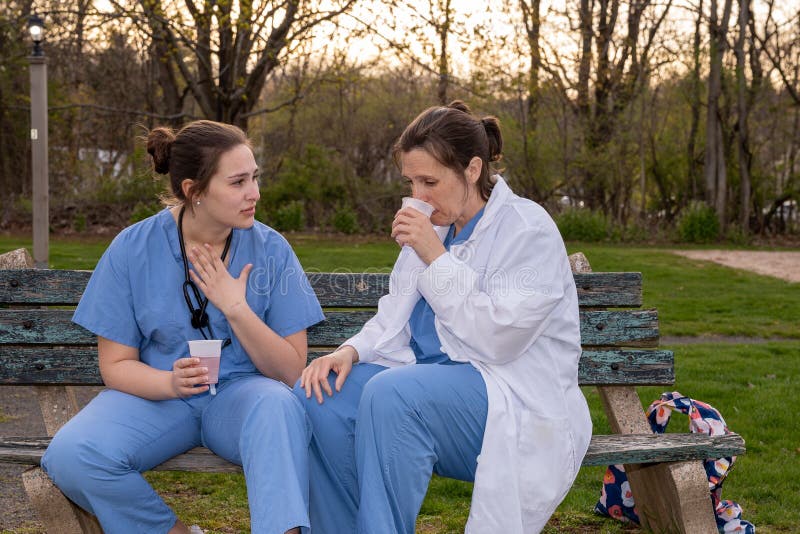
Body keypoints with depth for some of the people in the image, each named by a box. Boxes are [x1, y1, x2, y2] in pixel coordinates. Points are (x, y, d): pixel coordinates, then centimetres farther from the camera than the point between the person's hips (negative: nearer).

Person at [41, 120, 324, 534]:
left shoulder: (270, 249, -4)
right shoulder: (132, 249, -5)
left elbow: (291, 371, -5)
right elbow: (116, 365, -2)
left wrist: (237, 309, -18)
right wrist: (169, 382, -23)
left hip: (240, 394, -1)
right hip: (155, 393, 1)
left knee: (278, 404, -36)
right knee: (69, 457, -26)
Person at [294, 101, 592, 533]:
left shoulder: (527, 230, -9)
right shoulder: (431, 229, 14)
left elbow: (496, 339, -18)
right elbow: (392, 322, 16)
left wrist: (436, 258, -18)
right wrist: (350, 351, -6)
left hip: (514, 407, -7)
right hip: (430, 384, 7)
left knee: (391, 395, -34)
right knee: (320, 395, -18)